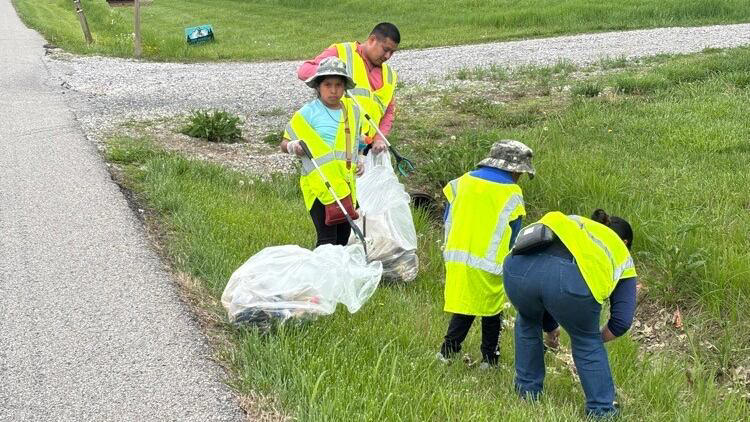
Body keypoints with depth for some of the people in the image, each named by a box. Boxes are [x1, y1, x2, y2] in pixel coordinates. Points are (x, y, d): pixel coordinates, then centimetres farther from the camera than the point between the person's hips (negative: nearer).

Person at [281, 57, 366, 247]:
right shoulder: (307, 113, -7)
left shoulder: (353, 111, 11)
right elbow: (284, 143, -1)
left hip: (346, 184, 6)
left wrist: (359, 160, 9)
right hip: (319, 184, -6)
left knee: (344, 235, 14)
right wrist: (292, 146, -23)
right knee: (327, 239, -10)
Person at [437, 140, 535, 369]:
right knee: (491, 312, 11)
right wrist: (508, 265, 16)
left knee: (464, 309, 14)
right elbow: (513, 237, 1)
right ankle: (489, 359, 18)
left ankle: (448, 350, 6)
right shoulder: (511, 194, -5)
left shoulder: (462, 182, 7)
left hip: (457, 259, 4)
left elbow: (448, 220, 12)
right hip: (490, 263, -3)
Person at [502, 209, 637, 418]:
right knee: (587, 341, 25)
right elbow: (622, 321, 24)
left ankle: (527, 393, 43)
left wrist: (549, 329, 59)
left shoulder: (574, 223, 44)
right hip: (571, 280, -4)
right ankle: (601, 411, 30)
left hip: (518, 268, 4)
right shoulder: (621, 254, 33)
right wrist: (597, 339, 45)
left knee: (527, 321, 36)